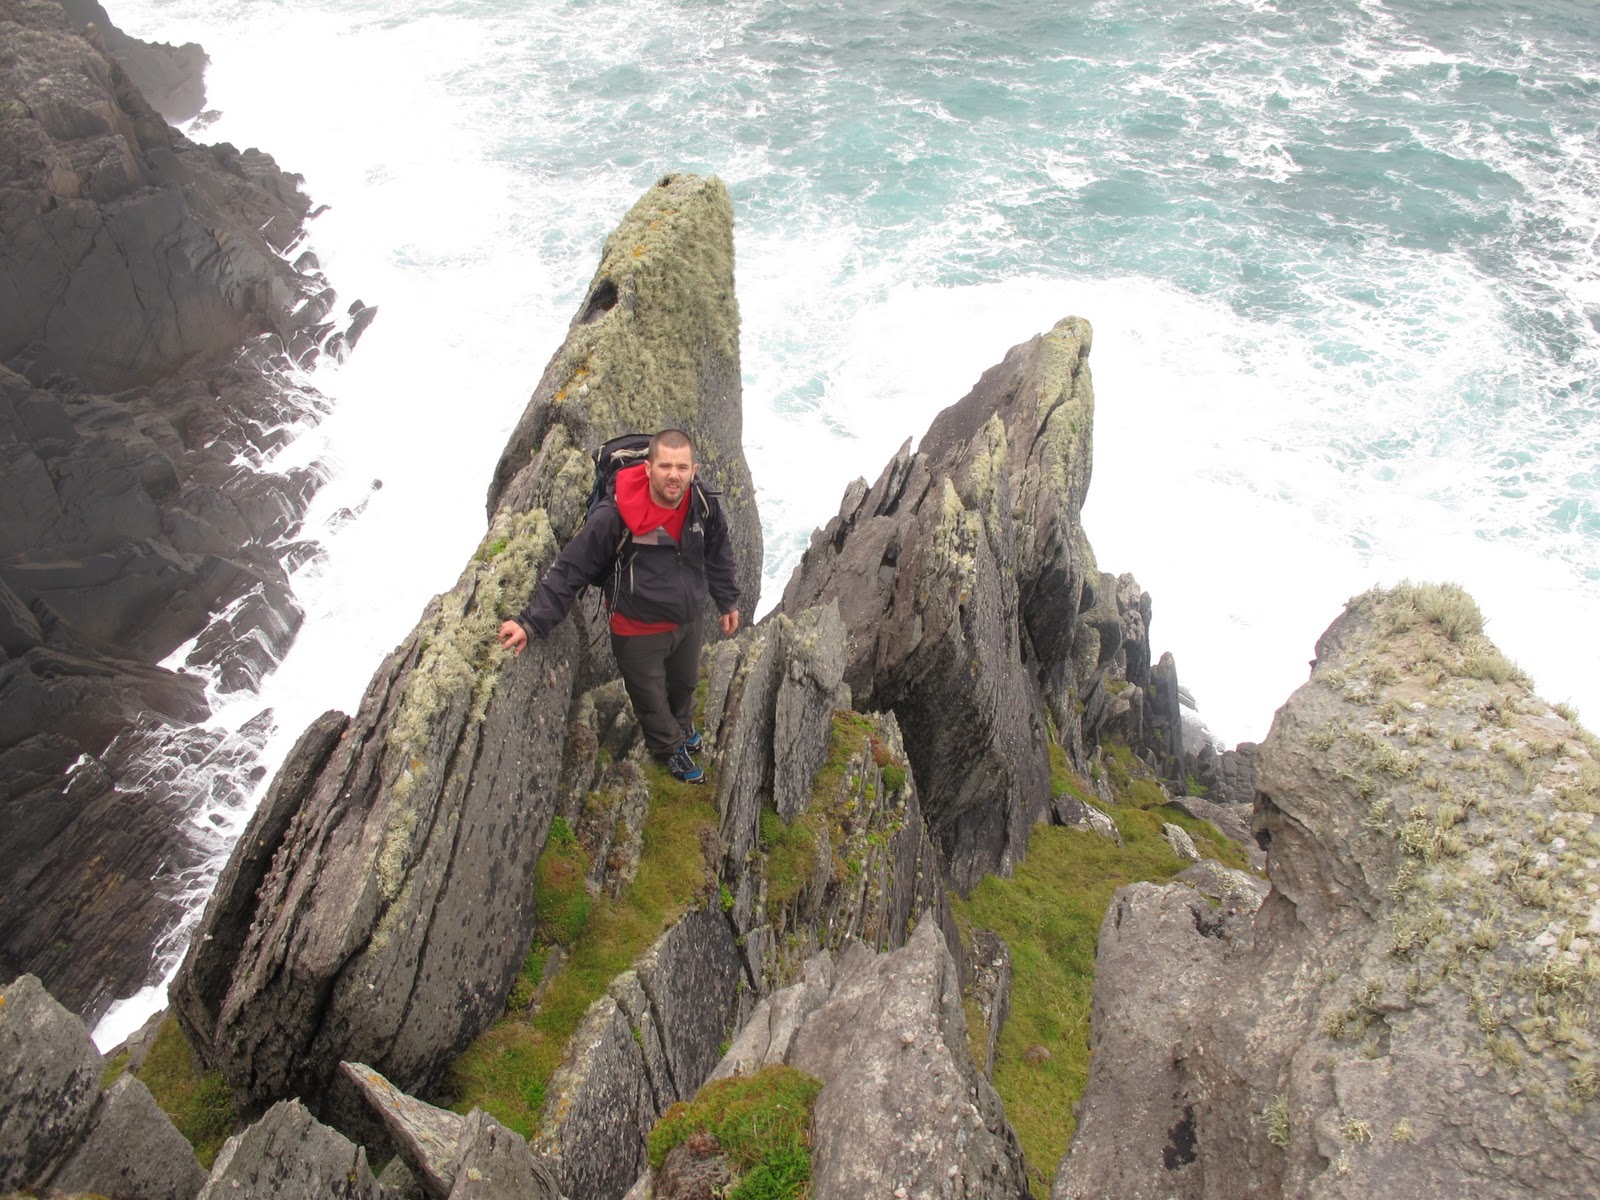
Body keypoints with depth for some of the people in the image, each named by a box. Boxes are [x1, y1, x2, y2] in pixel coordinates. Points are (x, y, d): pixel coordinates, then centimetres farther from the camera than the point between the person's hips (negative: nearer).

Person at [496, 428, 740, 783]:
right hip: (639, 633, -4)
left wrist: (727, 601, 14)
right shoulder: (614, 517, -32)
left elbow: (717, 555, 4)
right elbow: (570, 570, -26)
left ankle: (683, 724, 66)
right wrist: (531, 622, -31)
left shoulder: (705, 505, -17)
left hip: (689, 622, 5)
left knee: (685, 682, 32)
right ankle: (671, 746, 52)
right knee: (650, 696, 21)